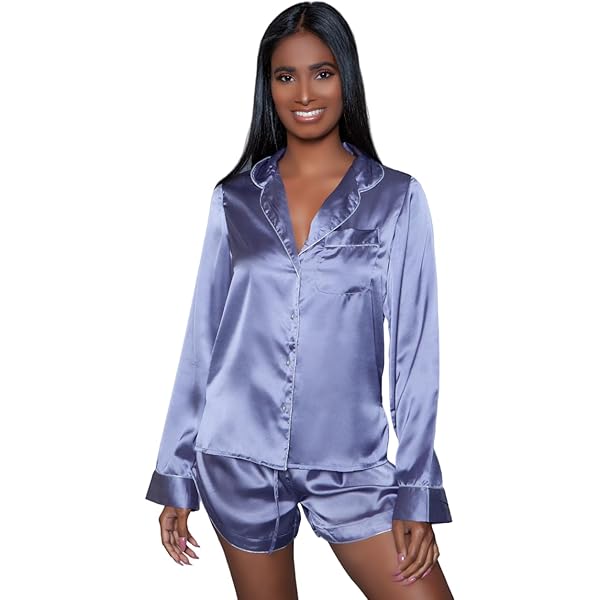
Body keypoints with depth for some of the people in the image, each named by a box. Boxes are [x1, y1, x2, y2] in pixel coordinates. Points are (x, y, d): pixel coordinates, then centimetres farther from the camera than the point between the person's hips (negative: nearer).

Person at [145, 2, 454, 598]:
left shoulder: (397, 198, -2)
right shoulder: (235, 198, 3)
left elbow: (414, 349, -2)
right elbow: (203, 337, 6)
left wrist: (416, 493, -5)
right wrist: (175, 476, 6)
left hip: (350, 462, -1)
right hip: (238, 458, 1)